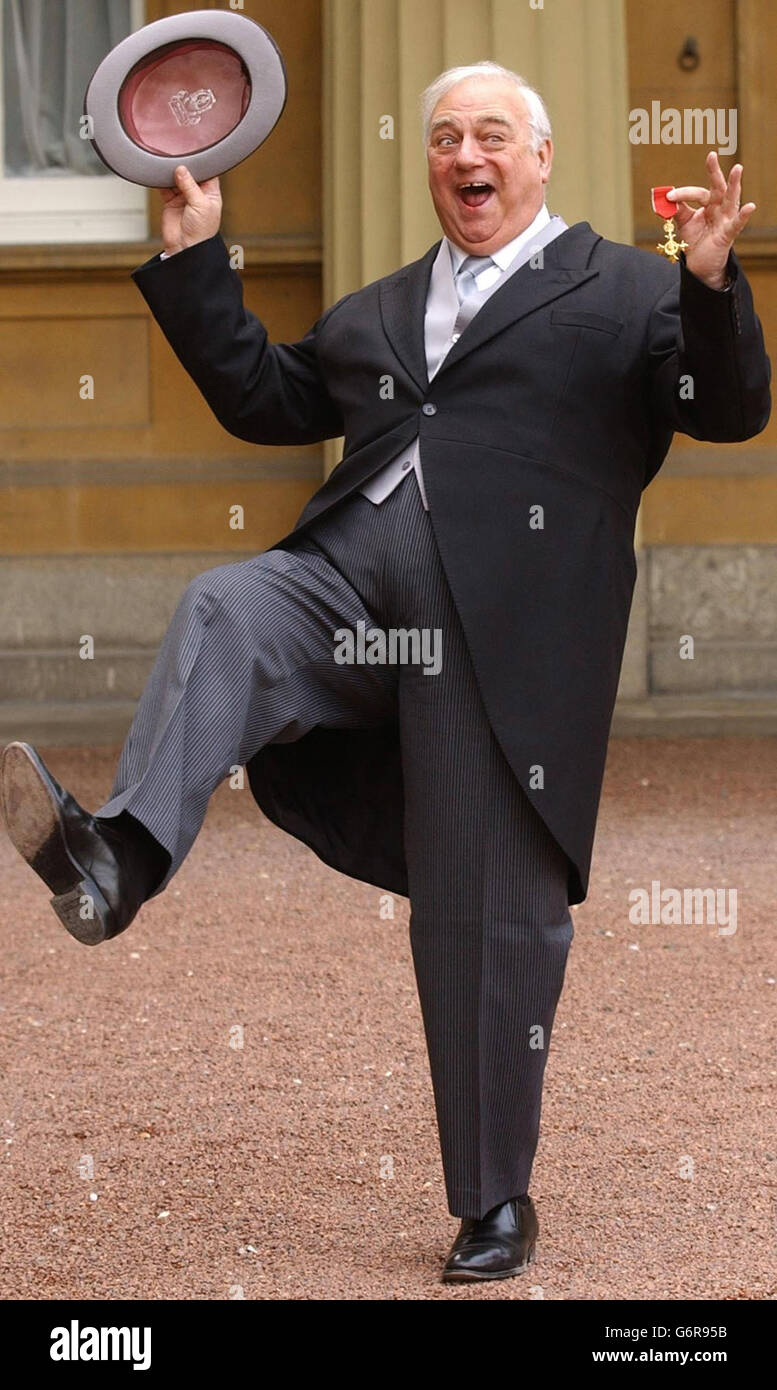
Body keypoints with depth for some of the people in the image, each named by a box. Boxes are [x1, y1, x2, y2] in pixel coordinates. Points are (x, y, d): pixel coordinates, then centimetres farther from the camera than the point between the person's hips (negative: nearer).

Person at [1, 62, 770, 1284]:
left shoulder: (627, 292, 11)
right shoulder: (376, 312, 28)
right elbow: (263, 399, 32)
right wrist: (194, 262, 26)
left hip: (508, 623, -4)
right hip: (350, 577, 4)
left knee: (494, 917, 0)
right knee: (222, 610, -30)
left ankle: (495, 1200, 12)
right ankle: (120, 858, -51)